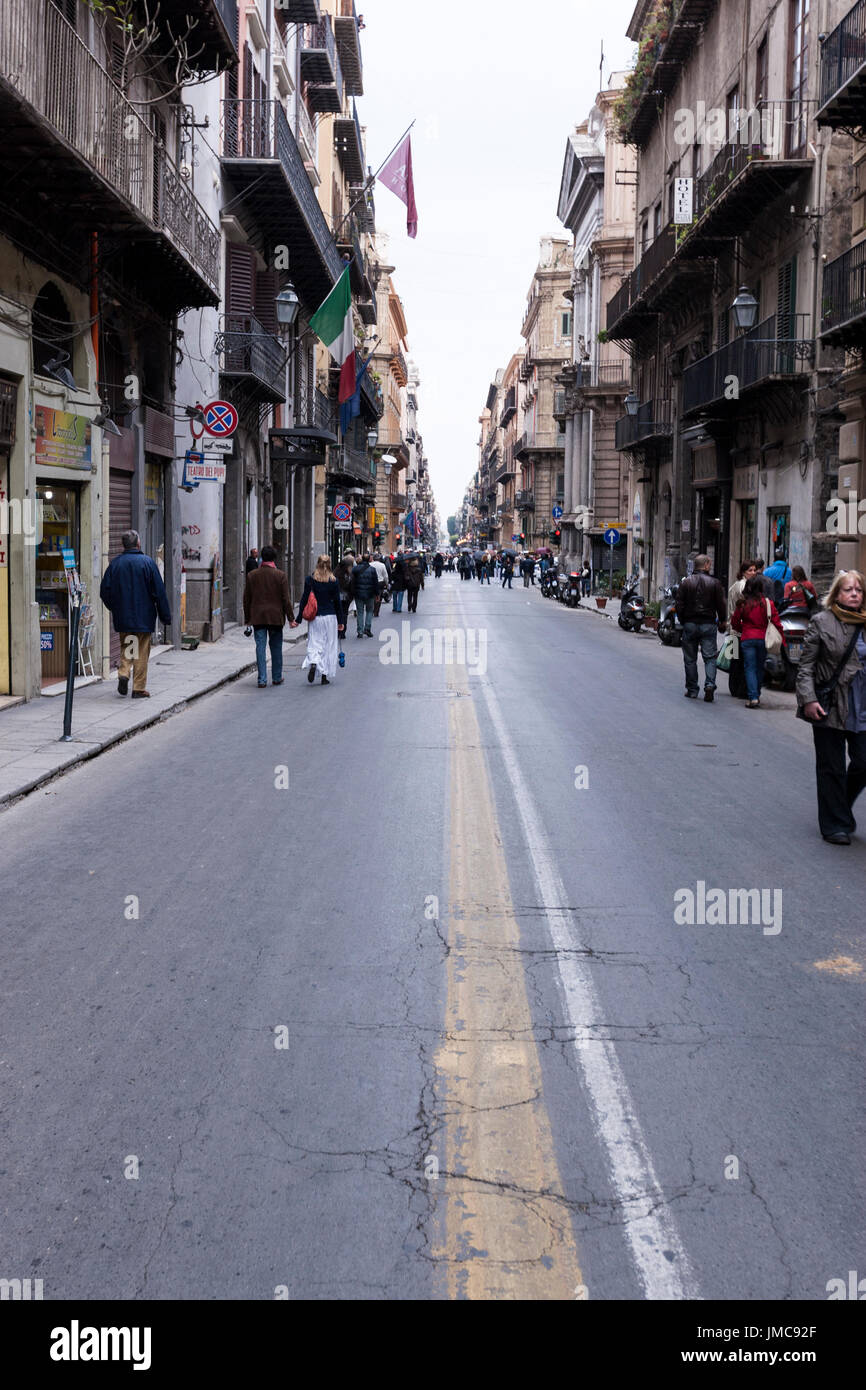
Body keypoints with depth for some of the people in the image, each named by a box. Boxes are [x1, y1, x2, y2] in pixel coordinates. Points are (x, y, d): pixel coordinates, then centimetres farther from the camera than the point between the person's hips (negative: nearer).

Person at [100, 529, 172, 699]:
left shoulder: (115, 563, 0)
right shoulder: (147, 562, -8)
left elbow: (104, 591, 2)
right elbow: (159, 592, -8)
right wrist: (165, 617, -1)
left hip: (122, 617, 3)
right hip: (144, 617, -3)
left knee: (125, 647, 20)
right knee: (141, 652, 4)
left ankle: (123, 673, -2)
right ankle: (139, 689, 6)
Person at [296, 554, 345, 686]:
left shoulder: (310, 579, -2)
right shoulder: (333, 581, -2)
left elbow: (304, 599, -3)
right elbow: (338, 602, 2)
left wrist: (299, 619, 1)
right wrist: (341, 621, 8)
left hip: (315, 617, 0)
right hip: (330, 617, 0)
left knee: (314, 644, 4)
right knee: (328, 646, 7)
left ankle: (313, 664, -26)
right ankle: (325, 676, 7)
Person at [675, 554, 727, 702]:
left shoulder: (686, 582, 0)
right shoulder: (714, 583, -3)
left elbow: (679, 605, 0)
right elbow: (721, 605, -1)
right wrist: (722, 622, 12)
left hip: (690, 624, 1)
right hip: (708, 624, -1)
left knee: (690, 659, 9)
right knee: (710, 657, 2)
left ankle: (692, 690, 11)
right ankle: (710, 685, -17)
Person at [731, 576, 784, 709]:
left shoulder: (742, 604, -3)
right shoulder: (768, 603, -4)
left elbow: (735, 623, 5)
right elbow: (776, 622, -2)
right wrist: (782, 638, 7)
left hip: (747, 639, -1)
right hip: (763, 639, 1)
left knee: (750, 668, 1)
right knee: (760, 668, 15)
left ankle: (753, 698, -11)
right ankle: (757, 695, 23)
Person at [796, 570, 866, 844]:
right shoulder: (821, 622, -3)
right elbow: (805, 666, -5)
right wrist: (808, 699, -14)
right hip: (830, 706, -3)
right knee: (832, 768, 4)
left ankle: (843, 808, 28)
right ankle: (835, 825, 15)